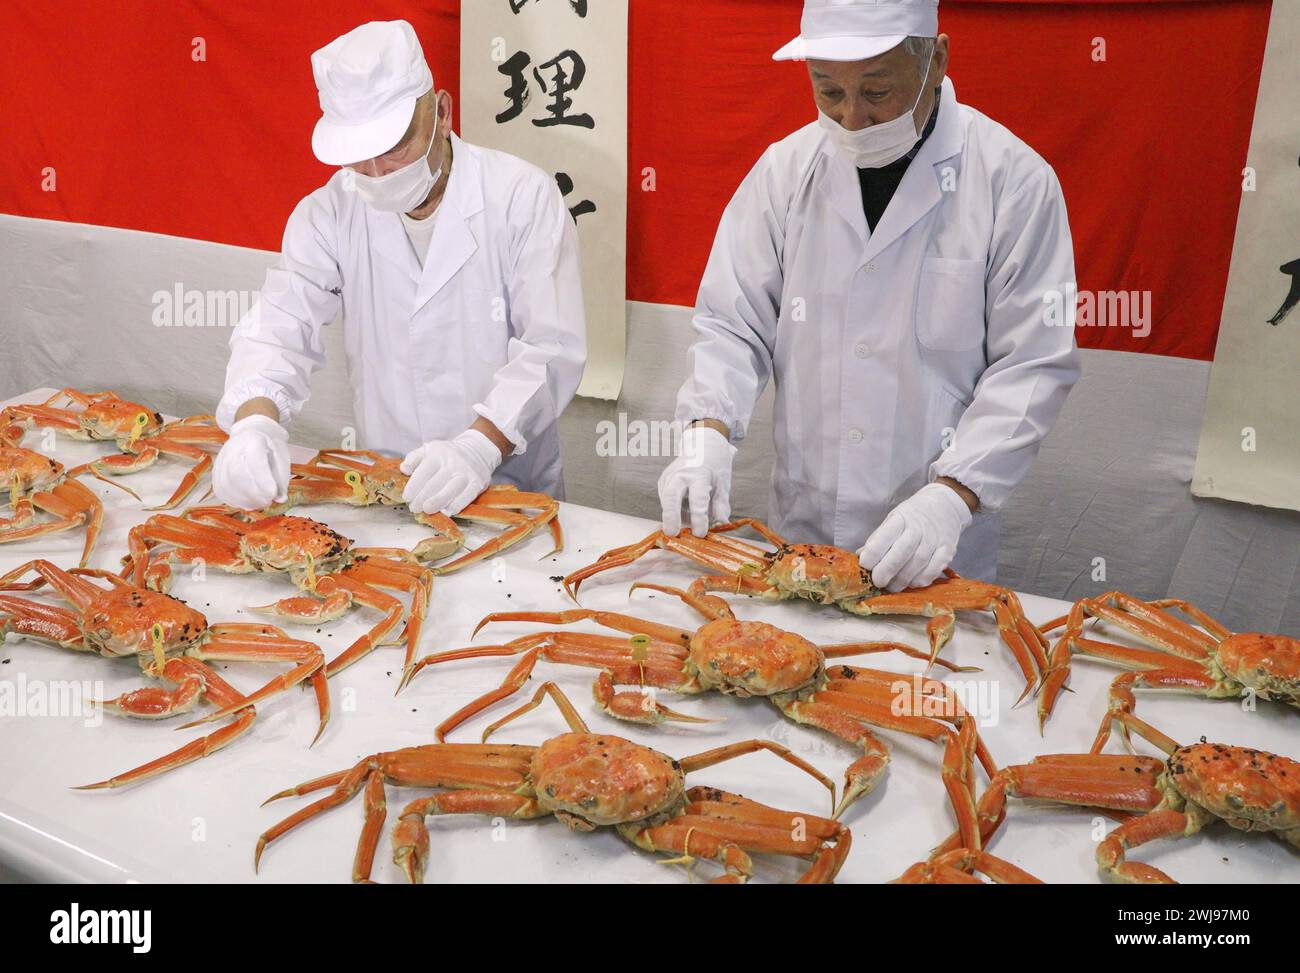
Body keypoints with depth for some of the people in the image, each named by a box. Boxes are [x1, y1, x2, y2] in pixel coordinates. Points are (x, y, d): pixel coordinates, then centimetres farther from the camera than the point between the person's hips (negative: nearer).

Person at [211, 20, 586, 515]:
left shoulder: (523, 195, -9)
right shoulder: (328, 214, 0)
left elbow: (552, 347, -14)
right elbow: (279, 329, -8)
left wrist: (483, 445, -29)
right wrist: (255, 419, -30)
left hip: (511, 489, -4)